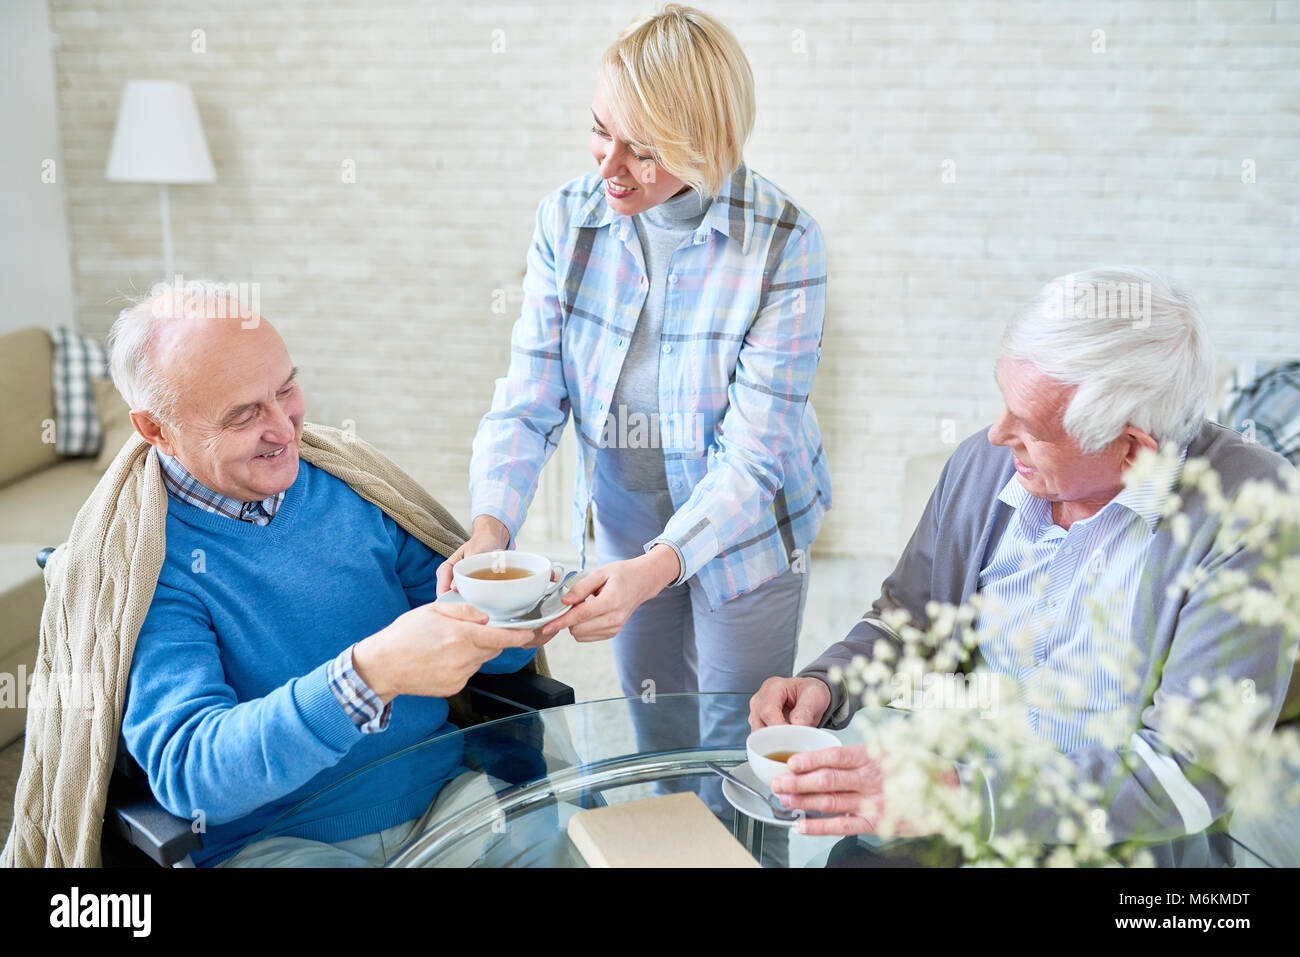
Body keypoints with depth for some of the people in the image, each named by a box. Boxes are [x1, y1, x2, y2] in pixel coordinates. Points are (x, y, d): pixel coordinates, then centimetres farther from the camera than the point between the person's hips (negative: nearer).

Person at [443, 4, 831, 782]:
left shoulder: (784, 242, -24)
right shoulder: (568, 217, -13)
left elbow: (752, 454, -25)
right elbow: (528, 403, -12)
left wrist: (656, 568, -38)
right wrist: (489, 530, -28)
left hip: (744, 538, -3)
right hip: (623, 528, 4)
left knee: (734, 754, 14)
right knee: (652, 739, 24)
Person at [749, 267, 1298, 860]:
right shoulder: (982, 462, -2)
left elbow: (1194, 770, -22)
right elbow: (908, 620, 13)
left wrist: (959, 794, -30)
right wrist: (826, 685, -8)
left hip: (1133, 847, -4)